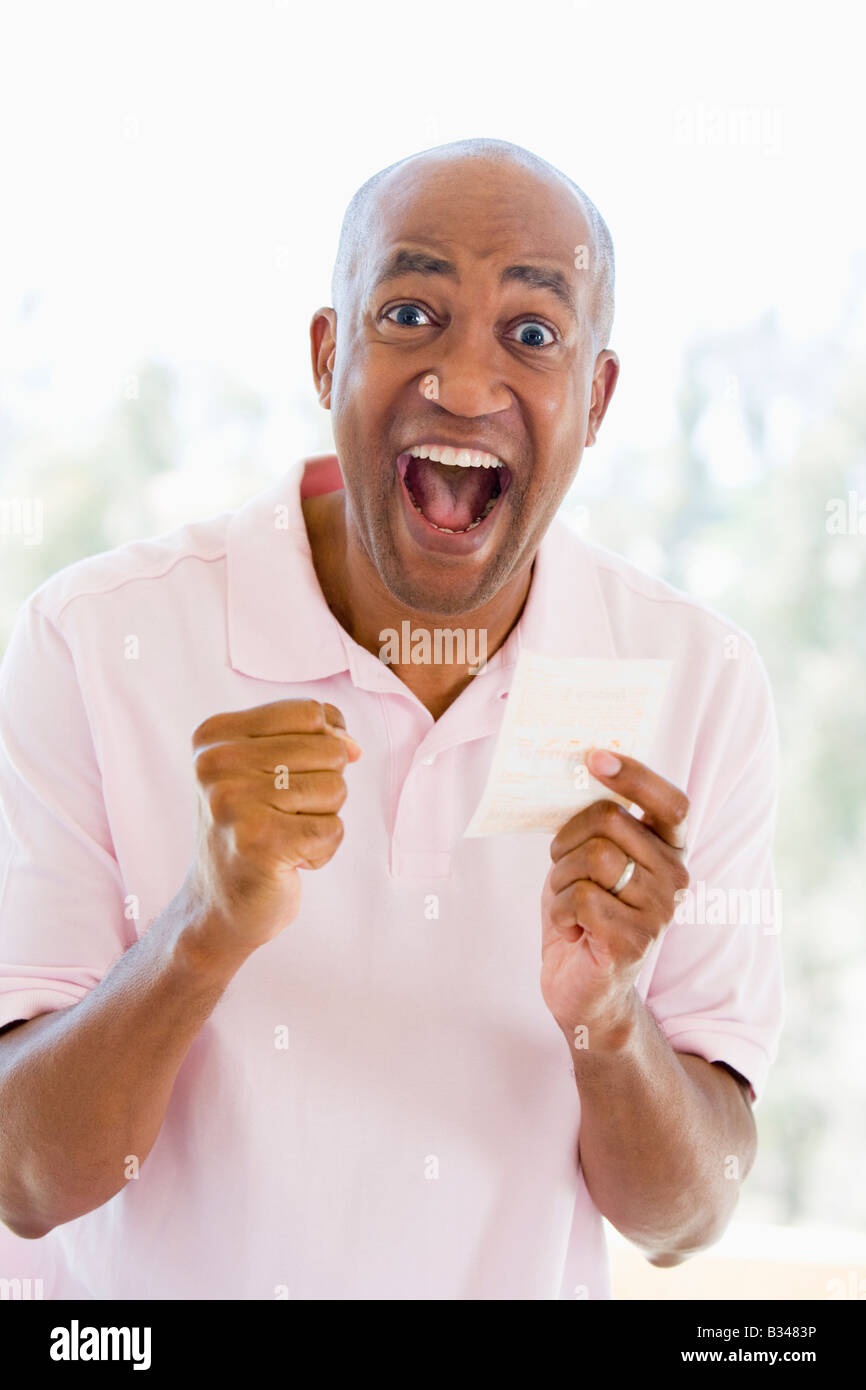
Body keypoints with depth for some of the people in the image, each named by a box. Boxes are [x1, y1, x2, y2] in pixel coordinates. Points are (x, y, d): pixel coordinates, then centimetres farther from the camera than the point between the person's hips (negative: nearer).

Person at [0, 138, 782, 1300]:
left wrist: (610, 1023, -23)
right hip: (165, 1287, -1)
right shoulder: (95, 646, -13)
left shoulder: (701, 684, -6)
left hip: (537, 1284, 1)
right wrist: (209, 930, -28)